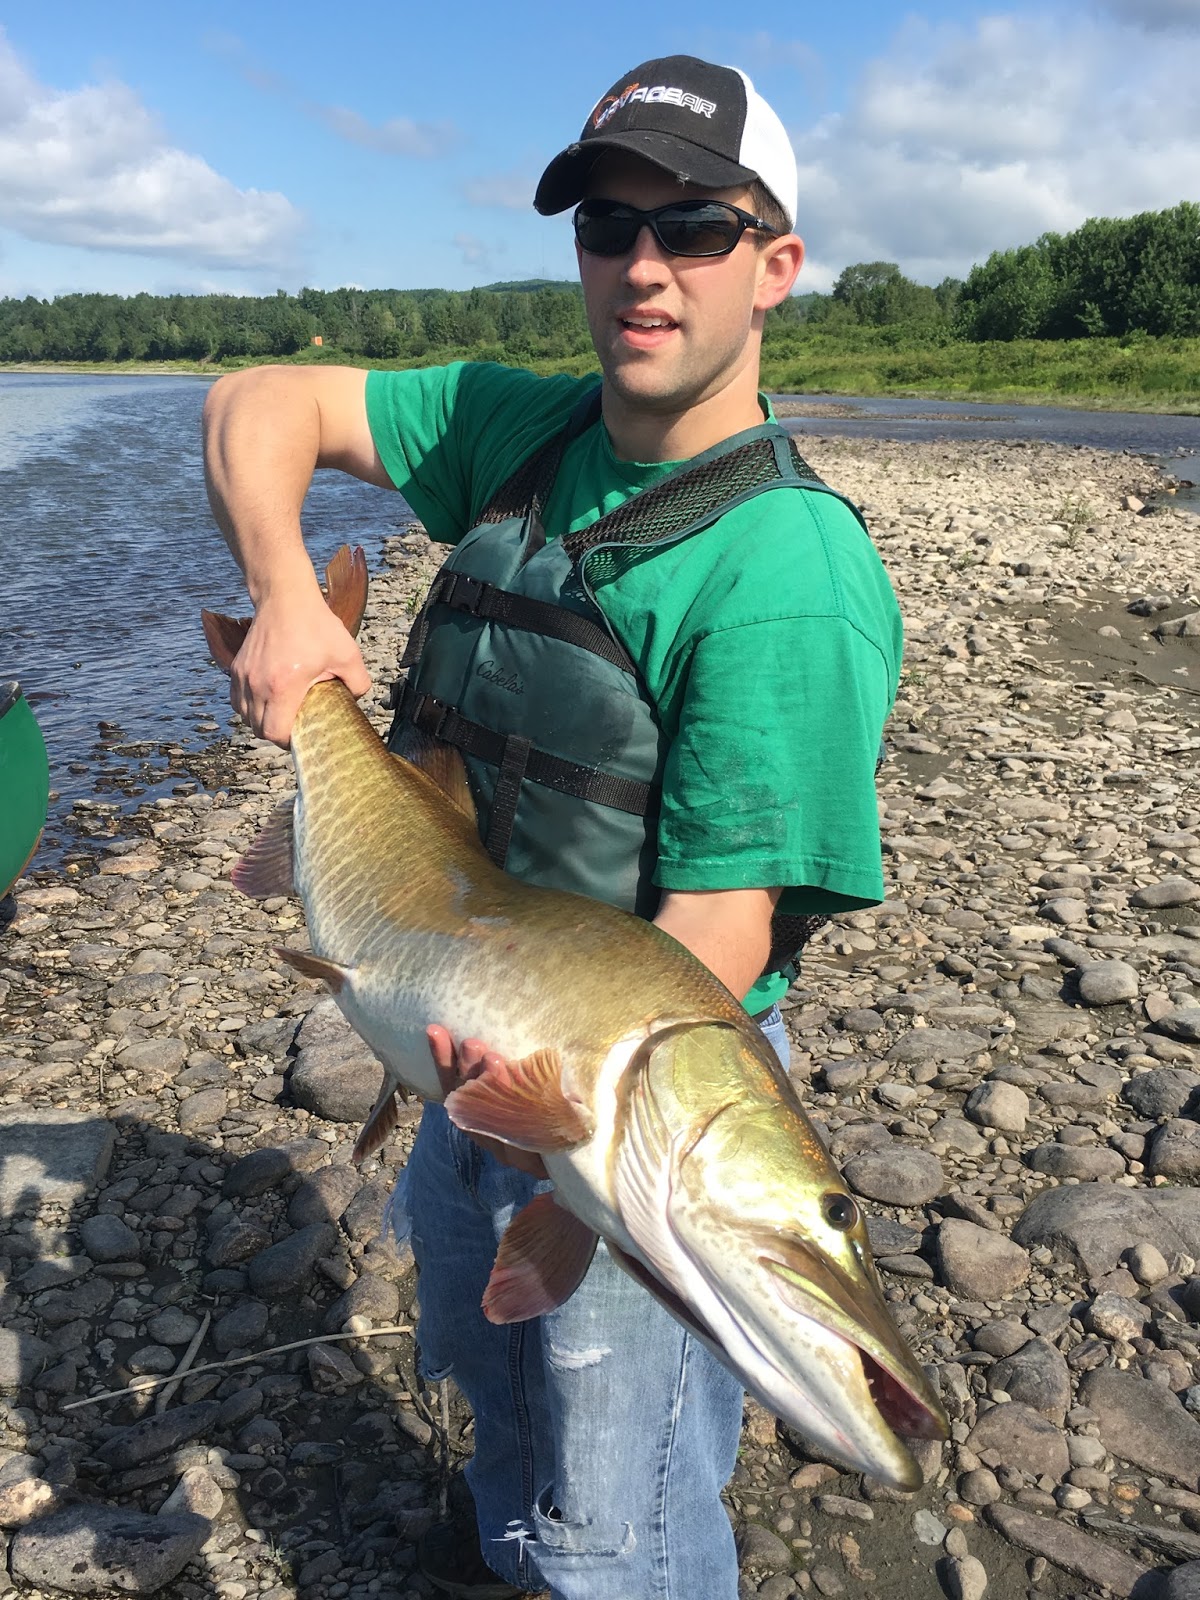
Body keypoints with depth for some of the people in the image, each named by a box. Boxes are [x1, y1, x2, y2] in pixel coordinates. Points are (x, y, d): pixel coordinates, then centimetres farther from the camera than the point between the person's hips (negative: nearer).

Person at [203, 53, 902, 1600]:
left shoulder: (789, 569, -26)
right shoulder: (518, 429, -3)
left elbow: (716, 947, -28)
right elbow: (255, 404, 1)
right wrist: (285, 595, -17)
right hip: (477, 1047, 8)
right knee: (488, 1357, 34)